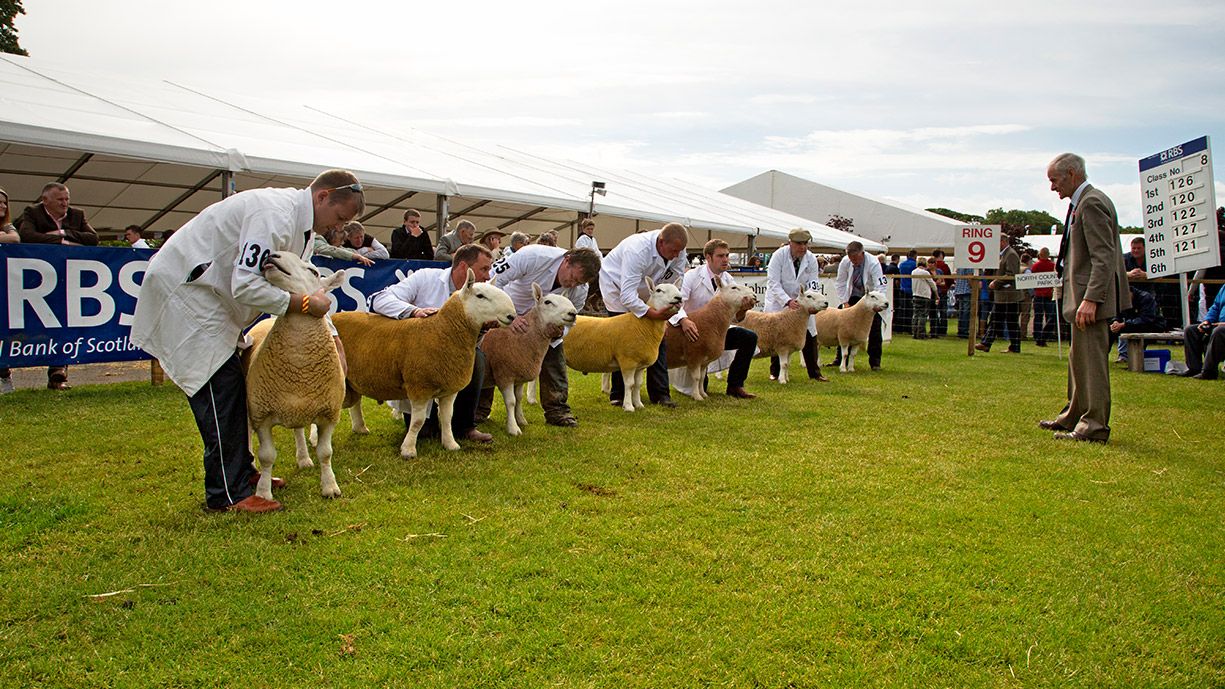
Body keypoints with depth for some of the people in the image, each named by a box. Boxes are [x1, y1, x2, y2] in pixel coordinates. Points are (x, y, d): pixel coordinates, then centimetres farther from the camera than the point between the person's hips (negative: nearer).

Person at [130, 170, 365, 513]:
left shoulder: (302, 221, 8)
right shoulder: (274, 215, -26)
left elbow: (308, 284, 12)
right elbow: (246, 286, -31)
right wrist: (304, 303, -25)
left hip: (208, 292, 11)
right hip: (183, 289, -11)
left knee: (233, 386, 13)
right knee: (220, 388, -11)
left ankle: (241, 470, 24)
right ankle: (228, 494, -6)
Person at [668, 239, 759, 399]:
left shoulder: (727, 280, -1)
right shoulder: (692, 276, -16)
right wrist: (683, 320, -50)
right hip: (694, 330, -4)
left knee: (750, 337, -18)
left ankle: (734, 386, -8)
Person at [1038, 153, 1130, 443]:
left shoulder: (1092, 203, -16)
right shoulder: (1083, 202, 16)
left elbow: (1104, 258, -23)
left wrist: (1090, 299, -27)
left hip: (1093, 297, -11)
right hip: (1085, 295, 11)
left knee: (1091, 361, -6)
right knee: (1079, 359, 19)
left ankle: (1094, 426, 0)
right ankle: (1074, 416, 30)